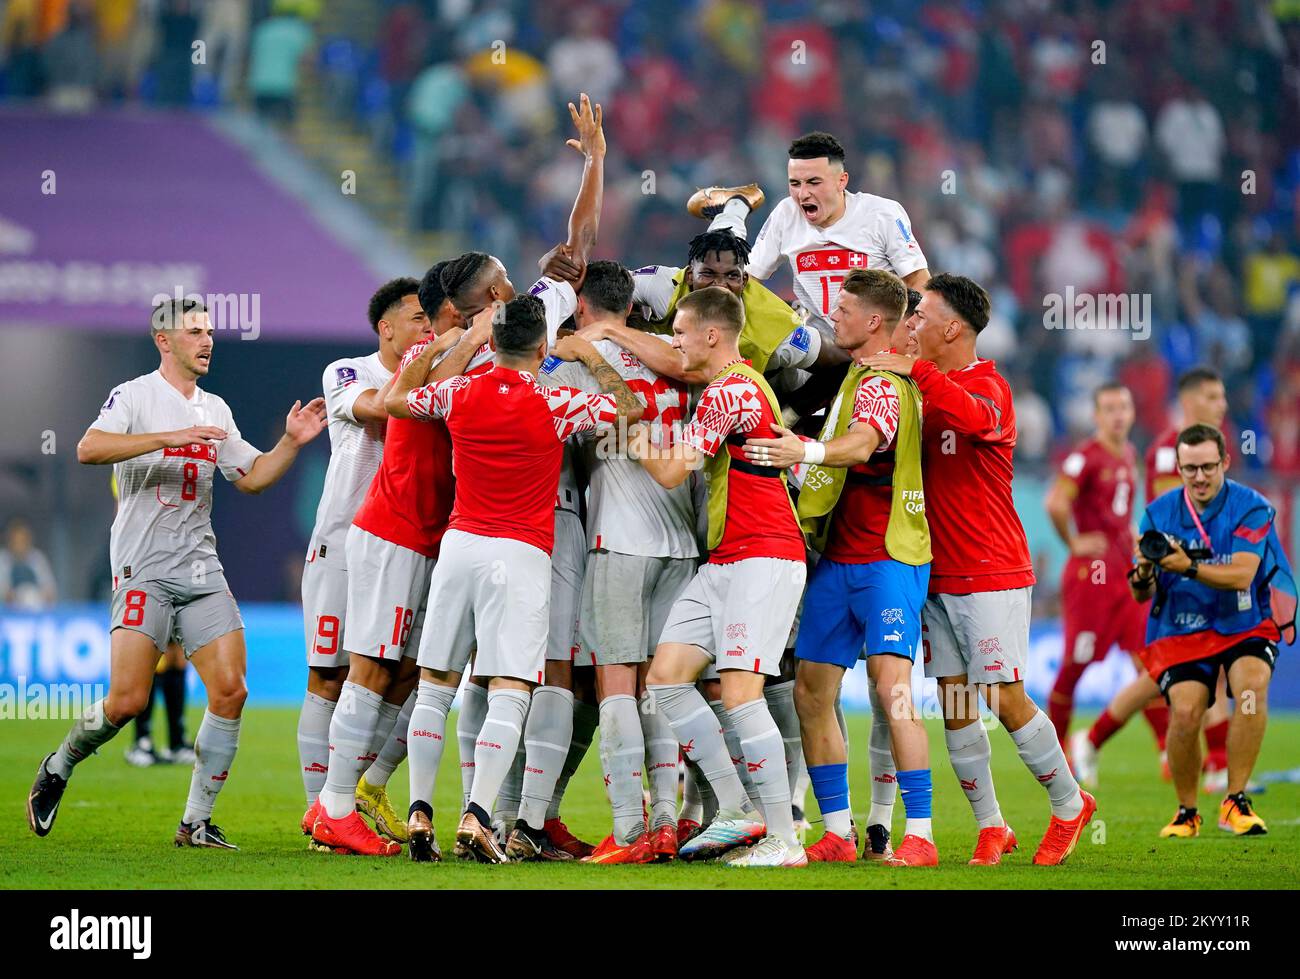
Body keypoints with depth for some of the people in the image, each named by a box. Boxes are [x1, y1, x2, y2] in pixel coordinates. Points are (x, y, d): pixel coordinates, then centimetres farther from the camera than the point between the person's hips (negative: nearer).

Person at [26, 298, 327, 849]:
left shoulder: (215, 411, 18)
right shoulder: (134, 396, -3)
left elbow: (251, 478, 23)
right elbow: (89, 449, -21)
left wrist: (290, 443, 7)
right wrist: (169, 437, -28)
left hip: (202, 571, 6)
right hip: (144, 570, -6)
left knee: (230, 691, -7)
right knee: (127, 700, -15)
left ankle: (197, 823, 2)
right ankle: (57, 769, 13)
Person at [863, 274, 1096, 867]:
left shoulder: (988, 387, -11)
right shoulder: (925, 390, 13)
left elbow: (974, 417, -34)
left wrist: (916, 371, -37)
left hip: (992, 573, -7)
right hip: (937, 574, 7)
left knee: (1005, 700, -6)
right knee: (955, 705, 3)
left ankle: (1070, 805, 12)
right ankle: (990, 827, 10)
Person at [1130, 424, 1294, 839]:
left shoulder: (1251, 508, -9)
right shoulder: (1159, 513, 0)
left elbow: (1241, 575, -22)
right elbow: (1141, 595, 1)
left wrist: (1188, 567, -35)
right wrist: (1142, 576, -23)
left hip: (1245, 625, -1)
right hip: (1182, 630, 1)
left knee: (1252, 688, -30)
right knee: (1185, 711, -22)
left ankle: (1235, 801, -17)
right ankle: (1186, 812, 0)